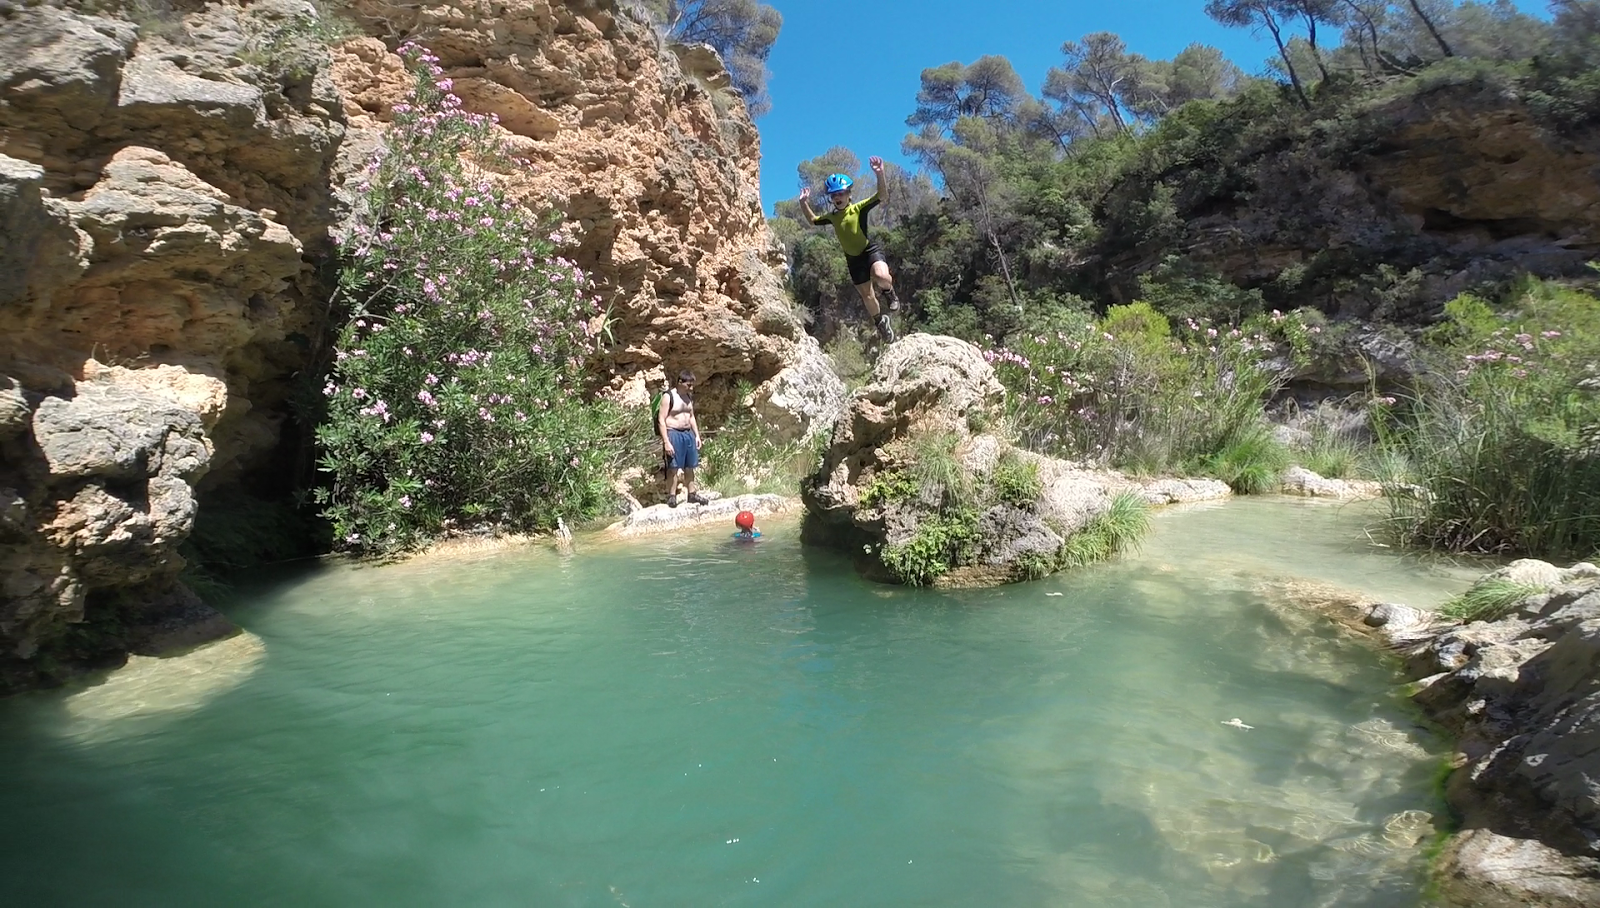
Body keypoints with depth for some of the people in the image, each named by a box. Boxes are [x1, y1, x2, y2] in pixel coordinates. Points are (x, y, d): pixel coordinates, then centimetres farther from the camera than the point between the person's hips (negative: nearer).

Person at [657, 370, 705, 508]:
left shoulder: (689, 397, 10)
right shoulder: (668, 397, -12)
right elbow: (661, 420, -14)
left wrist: (697, 435, 13)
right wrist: (666, 442, -19)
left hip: (688, 433, 7)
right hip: (674, 434, -7)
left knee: (689, 466, 11)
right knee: (674, 467, -4)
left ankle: (692, 494, 20)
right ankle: (671, 496, 3)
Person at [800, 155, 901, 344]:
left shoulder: (859, 208, -12)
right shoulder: (831, 216, 3)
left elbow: (882, 196, -24)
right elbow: (813, 220, 21)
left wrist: (879, 175, -37)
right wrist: (804, 204, 8)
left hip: (871, 250, -5)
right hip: (853, 259, 5)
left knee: (881, 276, -37)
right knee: (866, 295, 10)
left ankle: (889, 292, -2)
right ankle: (880, 322, 34)